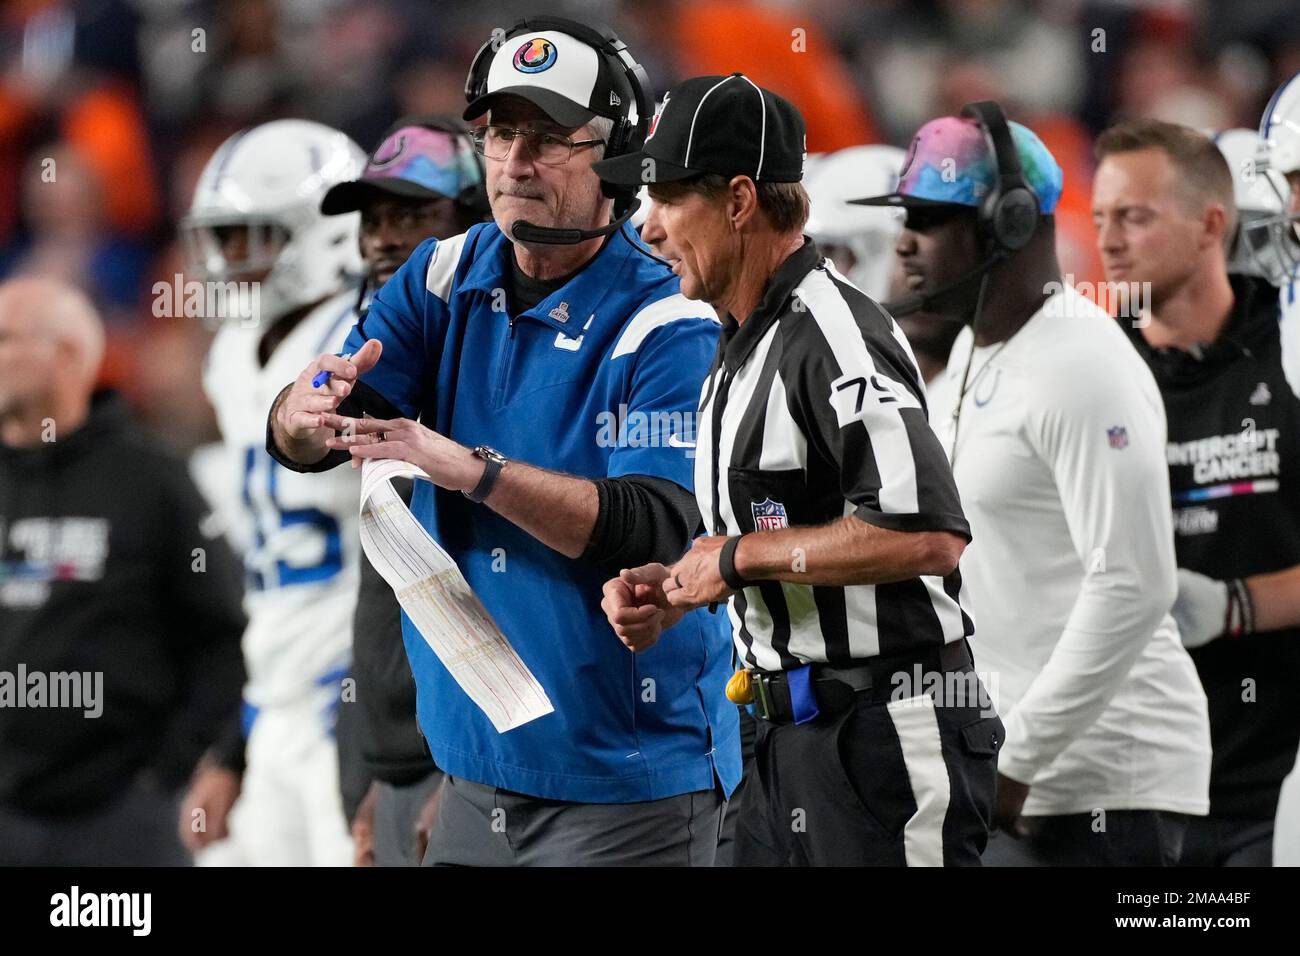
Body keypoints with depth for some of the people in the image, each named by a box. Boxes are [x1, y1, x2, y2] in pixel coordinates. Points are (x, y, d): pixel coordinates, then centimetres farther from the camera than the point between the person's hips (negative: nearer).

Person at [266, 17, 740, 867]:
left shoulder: (671, 330, -13)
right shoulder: (443, 280, 5)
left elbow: (661, 532, -26)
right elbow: (302, 443, -2)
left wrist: (470, 469, -35)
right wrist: (306, 414, -28)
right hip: (479, 770, 6)